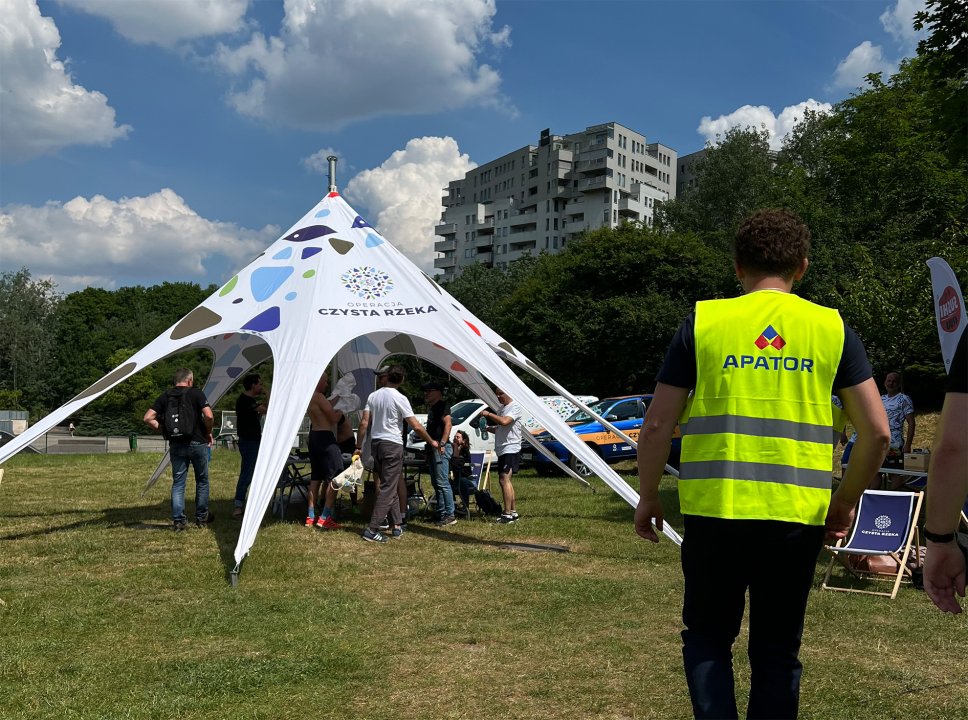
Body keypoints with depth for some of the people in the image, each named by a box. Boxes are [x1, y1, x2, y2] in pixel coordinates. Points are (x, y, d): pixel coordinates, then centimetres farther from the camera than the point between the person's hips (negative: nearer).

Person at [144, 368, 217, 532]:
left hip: (176, 445, 3)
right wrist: (208, 433, 0)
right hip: (197, 443, -2)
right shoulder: (196, 393, -5)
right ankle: (202, 517, 22)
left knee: (178, 482, 8)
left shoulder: (164, 396, 5)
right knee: (202, 481, 13)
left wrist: (164, 430, 9)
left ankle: (178, 520, 1)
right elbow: (209, 416, -17)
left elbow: (148, 418, -1)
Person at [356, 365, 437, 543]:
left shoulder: (373, 396, 6)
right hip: (393, 445, -6)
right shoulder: (400, 398, -10)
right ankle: (372, 530, -11)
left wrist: (358, 446, 10)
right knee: (388, 488, -5)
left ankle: (397, 525, 19)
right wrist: (431, 441, 4)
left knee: (390, 486, 16)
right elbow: (416, 426, -9)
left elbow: (364, 423, 3)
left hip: (376, 443, 6)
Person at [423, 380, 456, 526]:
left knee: (442, 482, -13)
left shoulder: (442, 406, -8)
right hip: (433, 448, 11)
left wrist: (442, 443, -29)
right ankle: (441, 513, 16)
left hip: (440, 448, -11)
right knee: (436, 483, 11)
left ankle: (450, 515, -12)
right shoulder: (432, 408, 22)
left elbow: (448, 424, -20)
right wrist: (429, 447, 20)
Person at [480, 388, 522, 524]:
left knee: (504, 479, -16)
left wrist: (488, 414, -17)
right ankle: (513, 512, 20)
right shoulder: (501, 409, 19)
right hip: (502, 450, 10)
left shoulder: (515, 407, -9)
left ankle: (507, 514, -17)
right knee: (505, 480, 13)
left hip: (510, 449, -10)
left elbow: (504, 421, -25)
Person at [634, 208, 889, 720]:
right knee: (777, 649, 16)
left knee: (707, 637, 16)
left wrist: (647, 497, 12)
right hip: (797, 515, 2)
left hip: (714, 510, -1)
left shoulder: (703, 321, 0)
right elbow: (876, 432, 3)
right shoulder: (831, 328, 4)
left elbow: (658, 425, -1)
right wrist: (845, 501, 16)